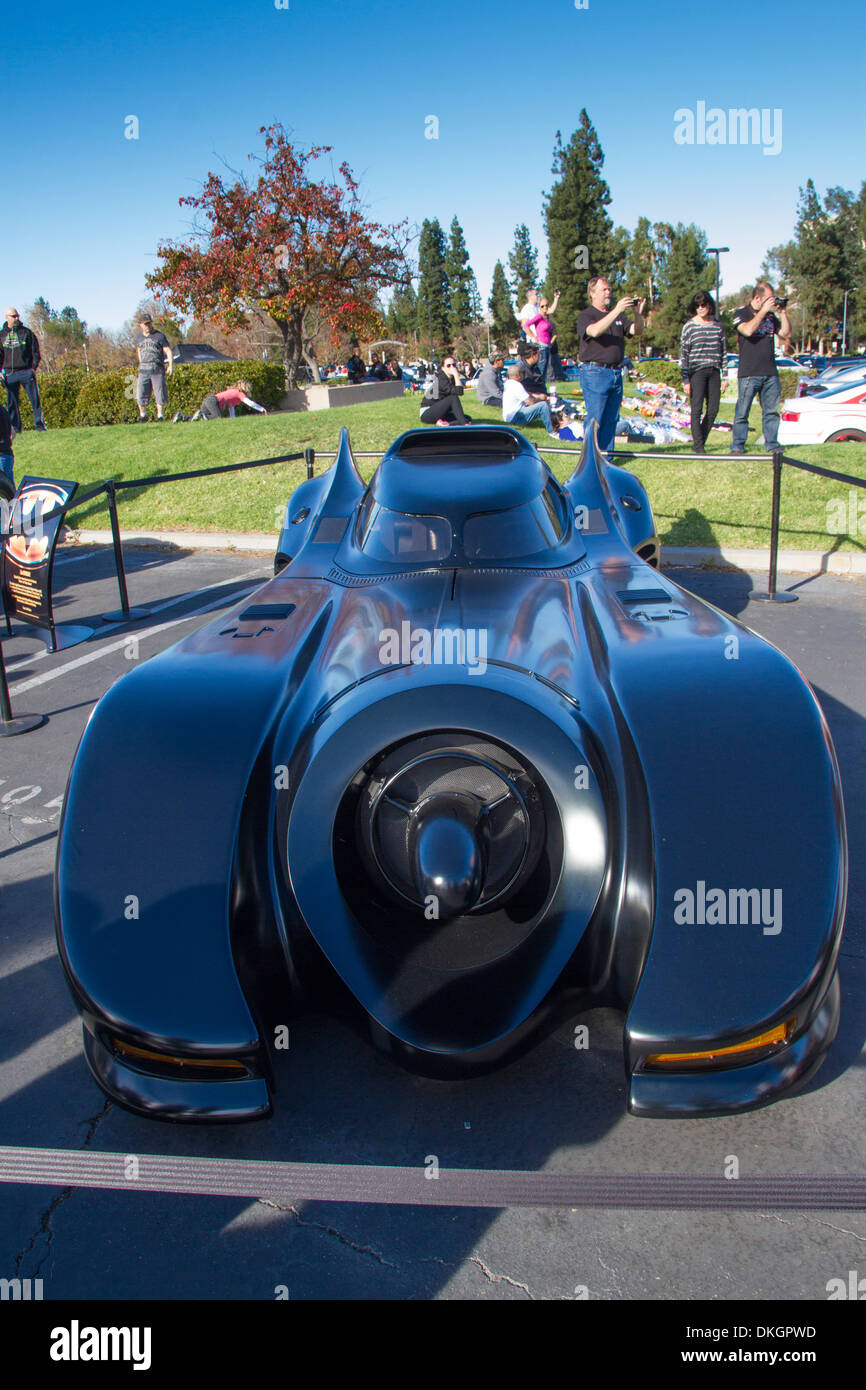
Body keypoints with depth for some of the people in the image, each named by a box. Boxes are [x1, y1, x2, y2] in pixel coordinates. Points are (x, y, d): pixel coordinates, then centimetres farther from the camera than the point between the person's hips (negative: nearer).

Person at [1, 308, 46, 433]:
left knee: (34, 398, -4)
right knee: (11, 401, 1)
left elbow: (35, 351, 4)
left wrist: (34, 367, -7)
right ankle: (15, 427, 6)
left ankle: (39, 423, 3)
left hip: (26, 371, -2)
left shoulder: (26, 332, 4)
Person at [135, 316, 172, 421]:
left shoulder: (159, 336, 0)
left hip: (157, 370, -3)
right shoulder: (139, 337, 13)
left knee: (160, 394, -4)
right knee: (141, 395, -2)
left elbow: (168, 350, -3)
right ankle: (143, 415, 14)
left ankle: (160, 416, 6)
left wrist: (171, 365, -15)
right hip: (143, 370, 3)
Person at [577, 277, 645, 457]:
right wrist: (616, 311, -25)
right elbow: (594, 331, -21)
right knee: (595, 418, -9)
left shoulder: (617, 315, 20)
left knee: (611, 419, 7)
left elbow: (636, 330, 10)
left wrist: (638, 314, -9)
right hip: (595, 373, -7)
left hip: (616, 373, 7)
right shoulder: (585, 315, 0)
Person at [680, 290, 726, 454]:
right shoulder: (689, 326, 0)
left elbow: (723, 351, 14)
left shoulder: (718, 325, 11)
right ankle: (699, 446, 0)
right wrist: (685, 380, -8)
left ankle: (700, 440, 17)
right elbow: (683, 354, -2)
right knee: (697, 410, -5)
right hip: (696, 372, -4)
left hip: (714, 372, 4)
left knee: (713, 410, 3)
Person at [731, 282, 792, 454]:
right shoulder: (741, 314, 2)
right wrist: (763, 311, -12)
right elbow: (748, 330, -17)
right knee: (742, 412, -4)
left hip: (770, 373, 5)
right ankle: (737, 446, 2)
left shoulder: (771, 316, 17)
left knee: (771, 411, 5)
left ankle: (772, 445, 11)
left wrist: (782, 313, 6)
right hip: (749, 373, -5)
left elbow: (786, 334, 14)